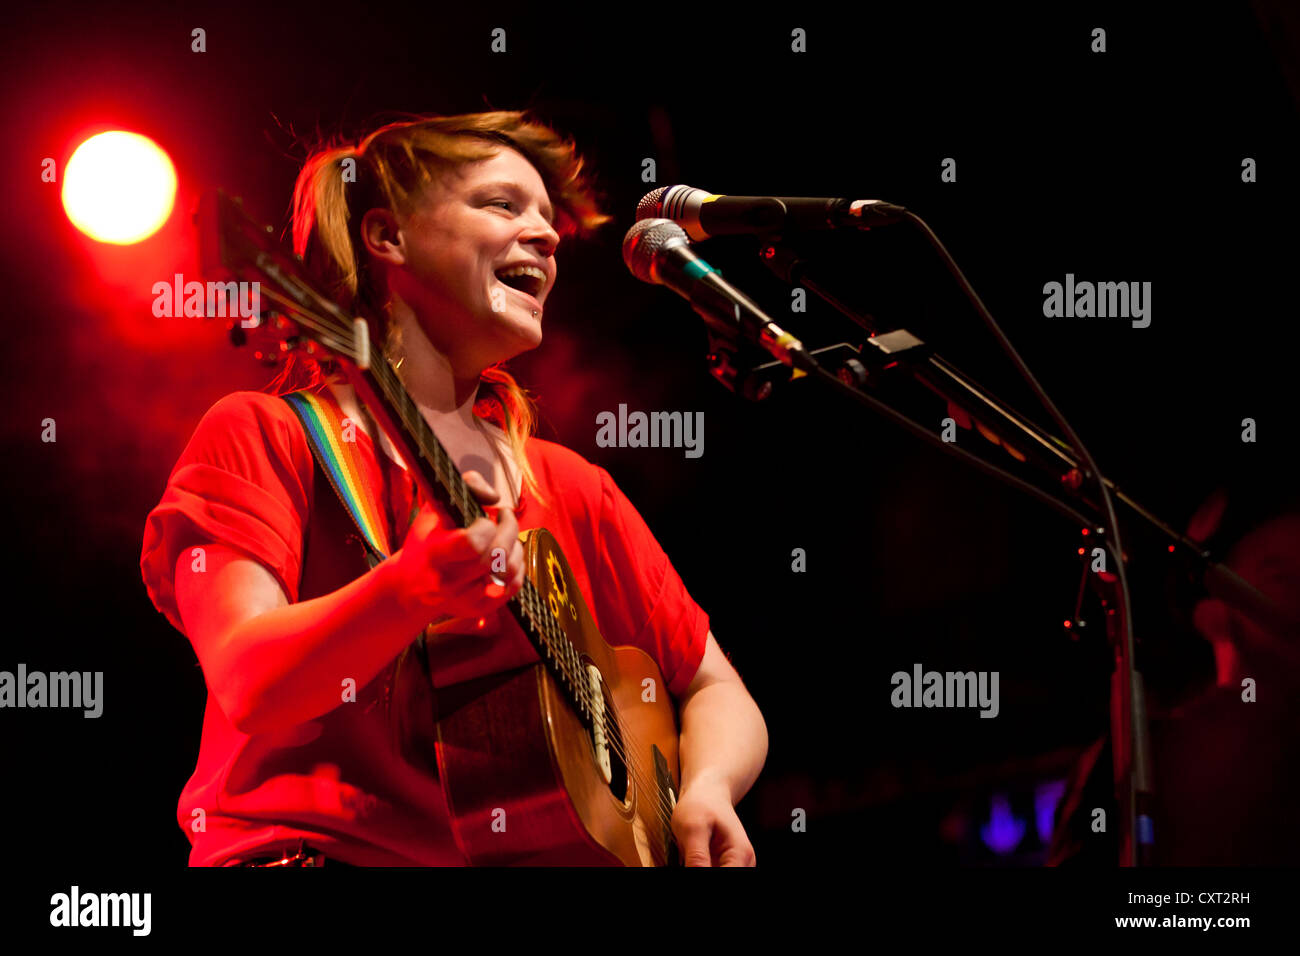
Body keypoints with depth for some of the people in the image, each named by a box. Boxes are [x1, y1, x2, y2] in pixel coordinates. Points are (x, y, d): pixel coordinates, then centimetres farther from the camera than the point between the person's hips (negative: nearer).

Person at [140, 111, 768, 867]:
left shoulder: (570, 488, 17)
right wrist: (412, 590, -30)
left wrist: (705, 790, -3)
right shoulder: (266, 436, 2)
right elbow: (249, 686, -13)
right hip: (314, 844, -5)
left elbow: (715, 690, 19)